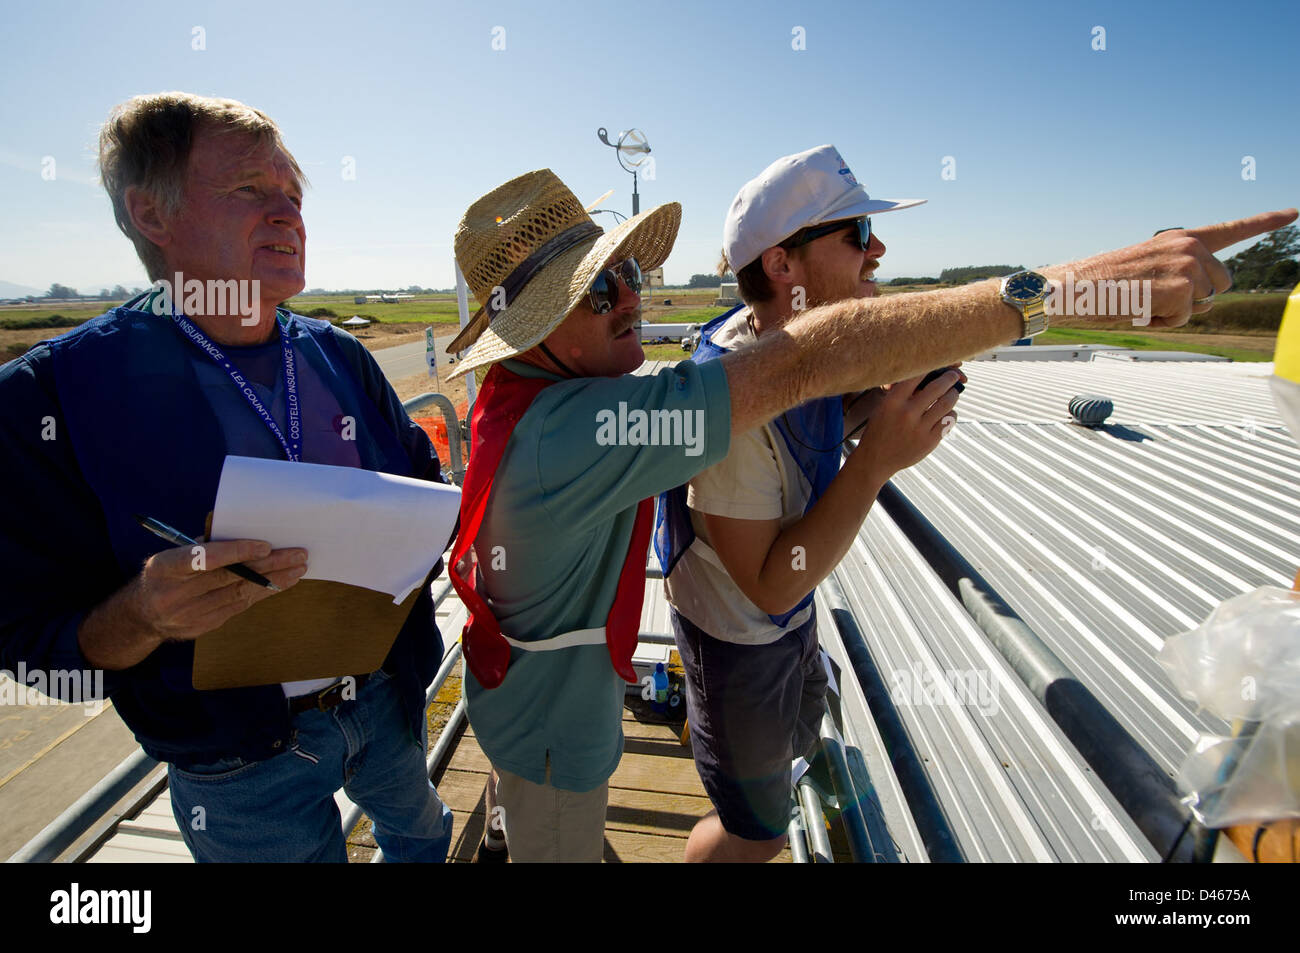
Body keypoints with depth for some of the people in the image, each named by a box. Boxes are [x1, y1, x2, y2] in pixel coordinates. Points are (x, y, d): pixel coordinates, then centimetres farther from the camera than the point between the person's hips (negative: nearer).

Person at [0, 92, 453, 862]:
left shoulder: (339, 357, -5)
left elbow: (420, 478, 4)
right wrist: (142, 614, -34)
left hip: (389, 697, 4)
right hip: (242, 758, -4)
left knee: (419, 828, 31)